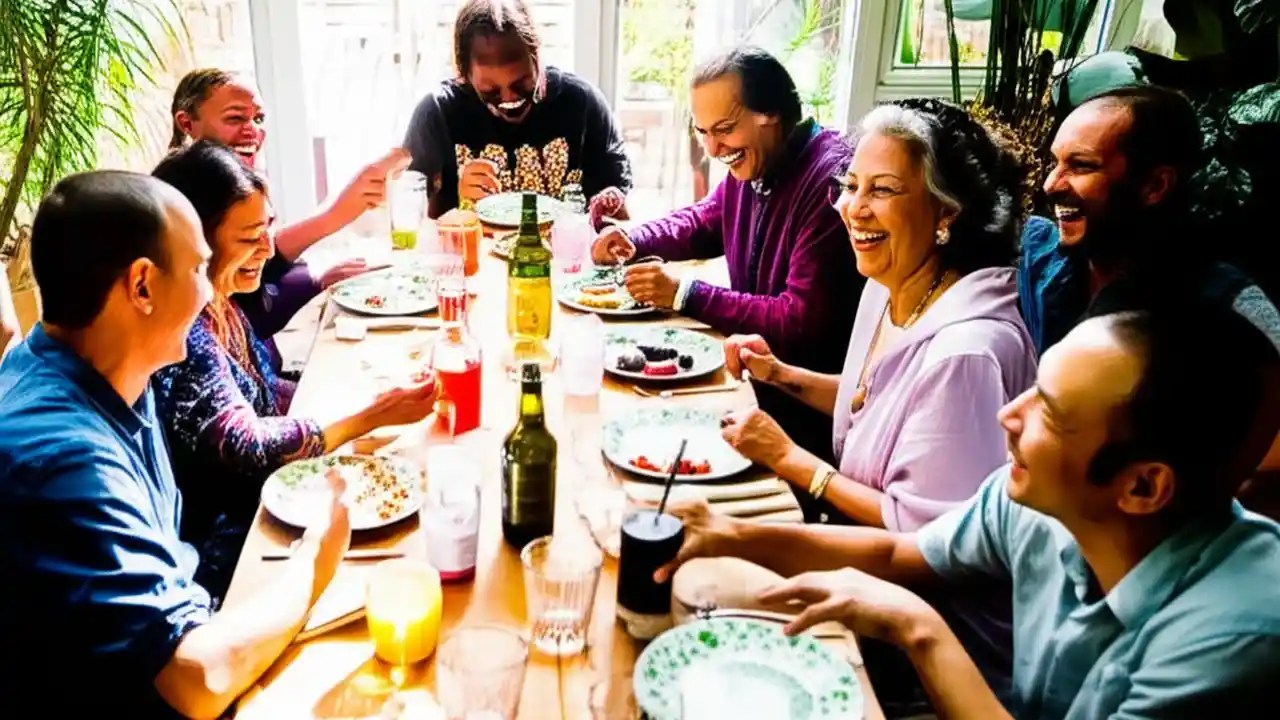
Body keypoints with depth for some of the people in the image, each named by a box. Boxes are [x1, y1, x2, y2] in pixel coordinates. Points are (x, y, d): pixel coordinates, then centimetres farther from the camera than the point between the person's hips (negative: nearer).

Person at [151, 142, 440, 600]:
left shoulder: (219, 305, 2)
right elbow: (247, 448, -24)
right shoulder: (178, 331, -25)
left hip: (254, 500, 8)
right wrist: (371, 418, -24)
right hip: (221, 551, -8)